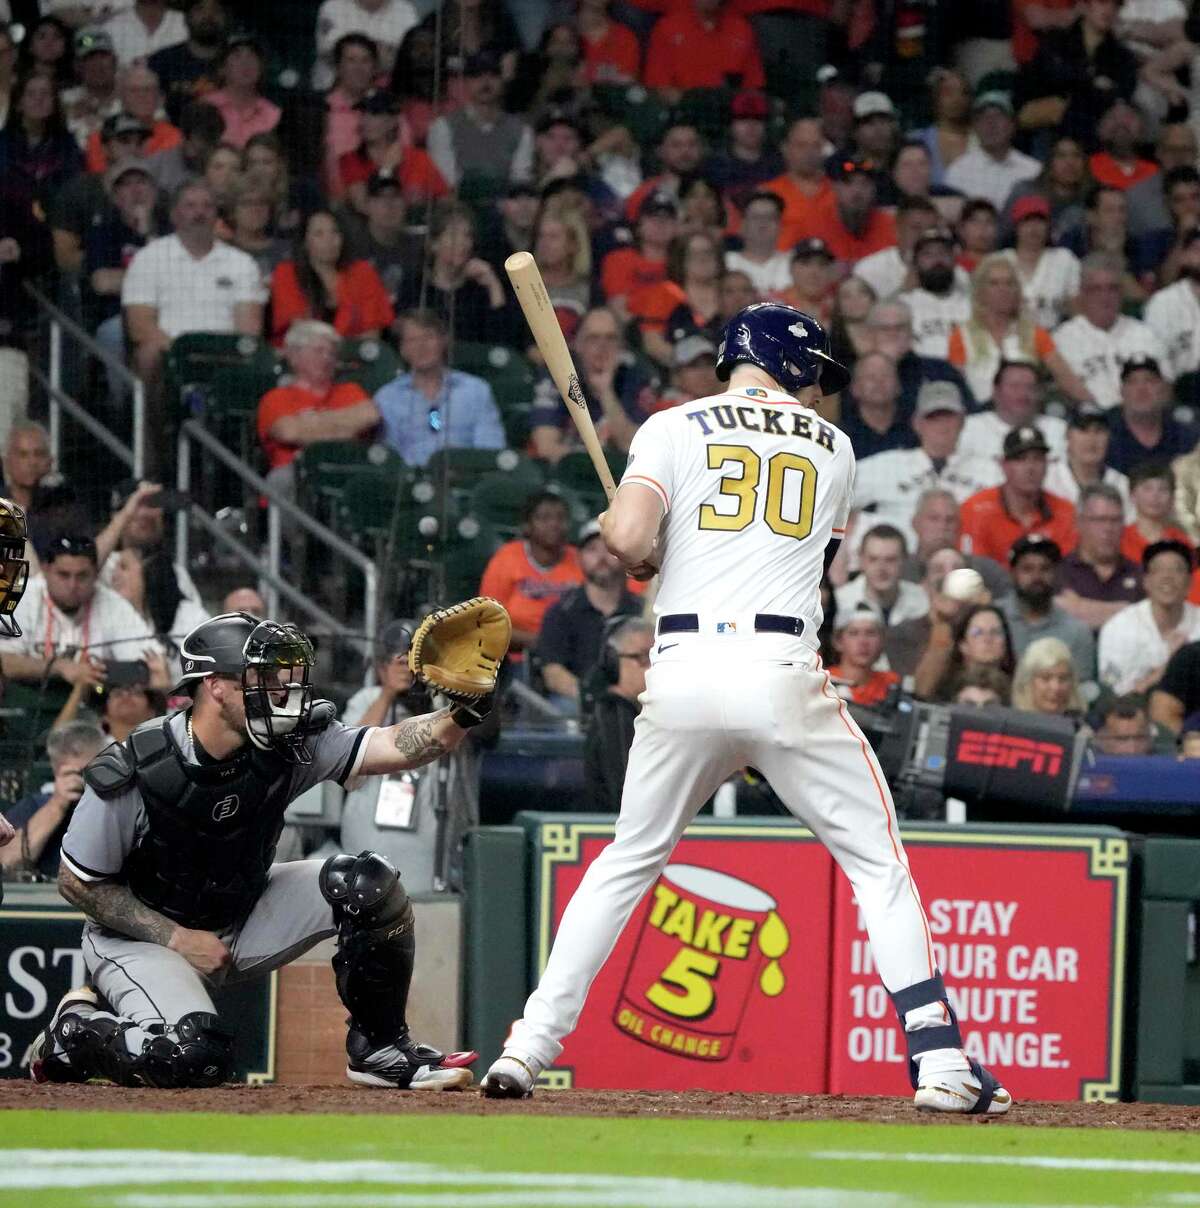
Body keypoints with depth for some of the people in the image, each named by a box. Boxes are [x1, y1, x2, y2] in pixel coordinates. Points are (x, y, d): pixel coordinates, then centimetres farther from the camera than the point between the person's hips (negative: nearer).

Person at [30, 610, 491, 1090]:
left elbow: (392, 746, -26)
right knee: (193, 1059, -31)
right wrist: (176, 938, -19)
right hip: (139, 937, -5)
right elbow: (77, 884, -16)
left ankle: (380, 1049, 2)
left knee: (370, 884, -15)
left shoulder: (286, 746, -15)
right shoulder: (131, 775, -27)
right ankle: (75, 1030, 1)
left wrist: (462, 716, -46)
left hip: (242, 921, 5)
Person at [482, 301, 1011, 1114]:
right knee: (879, 862, 7)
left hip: (682, 674, 1)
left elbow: (628, 540, -6)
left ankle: (529, 1046, 11)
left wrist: (639, 558, 16)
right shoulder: (833, 448, 15)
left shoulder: (676, 428, 9)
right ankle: (938, 1059, -4)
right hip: (784, 675, -1)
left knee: (629, 861, 18)